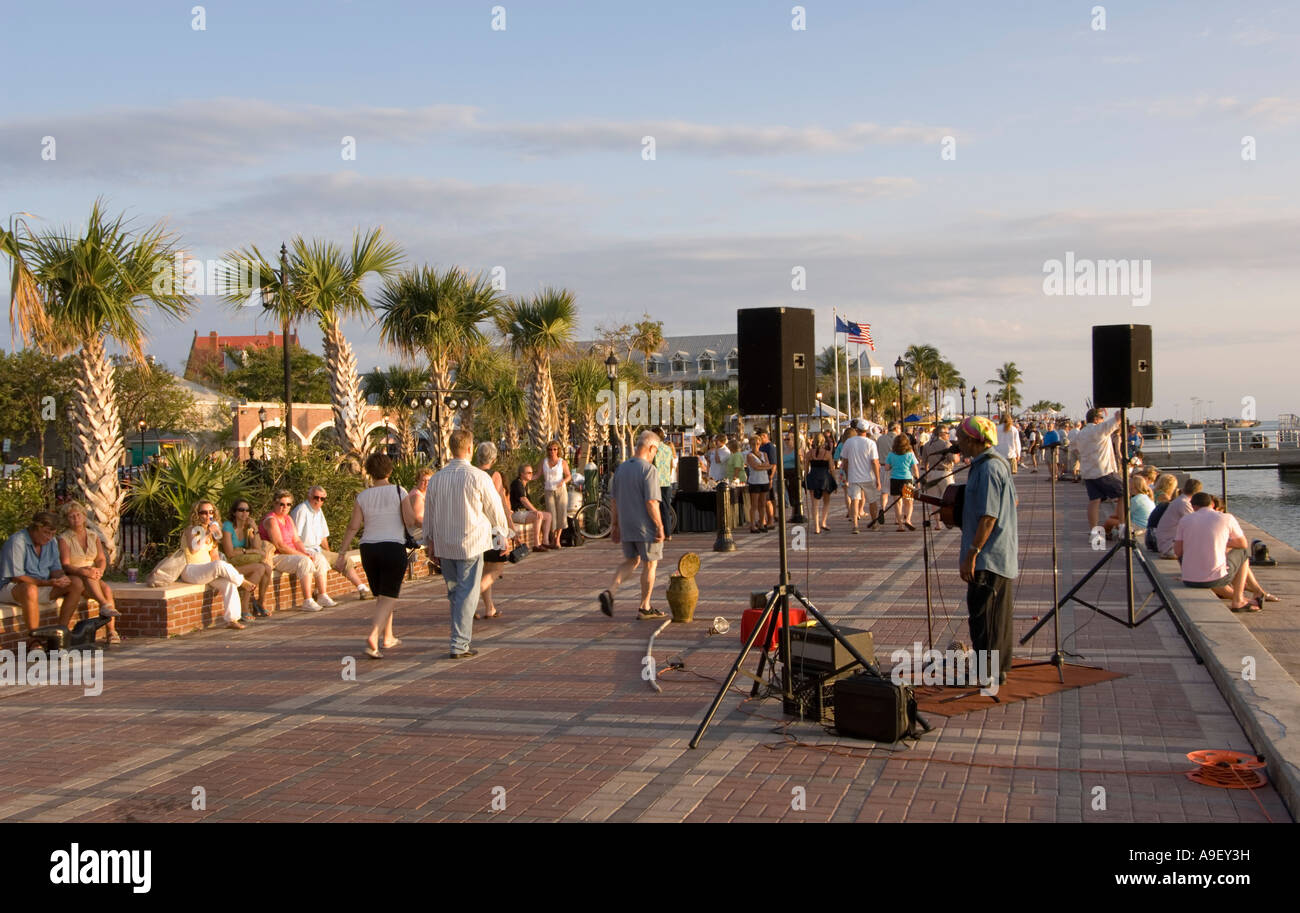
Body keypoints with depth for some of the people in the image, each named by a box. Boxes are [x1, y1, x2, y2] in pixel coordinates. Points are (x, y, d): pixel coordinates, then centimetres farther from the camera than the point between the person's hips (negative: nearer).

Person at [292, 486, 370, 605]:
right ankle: (323, 597, -40)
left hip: (317, 549, 9)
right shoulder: (301, 510, -14)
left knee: (344, 560, 6)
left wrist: (329, 554, 13)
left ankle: (363, 590, 13)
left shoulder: (319, 511, 13)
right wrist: (305, 554, -26)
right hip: (303, 550, -9)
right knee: (321, 560, -35)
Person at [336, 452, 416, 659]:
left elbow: (353, 527, -3)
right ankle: (373, 637, -23)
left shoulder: (362, 496, 2)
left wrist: (342, 553, 2)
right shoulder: (399, 492, -5)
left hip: (369, 549, 4)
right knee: (389, 597, -4)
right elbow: (410, 521, -9)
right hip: (394, 548, -4)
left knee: (381, 596, 19)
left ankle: (388, 637, 28)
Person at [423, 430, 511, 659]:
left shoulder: (436, 478, 1)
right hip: (471, 544, -5)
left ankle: (461, 632, 32)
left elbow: (428, 513, 11)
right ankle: (459, 645, -3)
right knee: (467, 594, -1)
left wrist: (429, 540, 25)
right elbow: (494, 509, -2)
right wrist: (503, 533, 15)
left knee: (454, 590, 19)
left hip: (444, 545, 5)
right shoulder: (478, 477, -12)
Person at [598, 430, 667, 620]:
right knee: (649, 565, 6)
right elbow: (651, 503, -20)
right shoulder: (649, 470, -15)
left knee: (631, 561, 19)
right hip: (645, 526, -7)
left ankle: (610, 592, -2)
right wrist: (660, 526, -14)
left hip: (626, 526, 7)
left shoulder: (621, 469, 7)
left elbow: (615, 500, 11)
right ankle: (644, 608, 11)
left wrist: (616, 525, 18)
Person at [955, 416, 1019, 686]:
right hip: (1003, 556, 11)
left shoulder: (987, 468, -20)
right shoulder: (998, 462, 12)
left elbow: (988, 517, -24)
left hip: (988, 557, -11)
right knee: (998, 615, 16)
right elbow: (1012, 502, 23)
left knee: (982, 616, -4)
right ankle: (998, 669, 26)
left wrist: (971, 555, -23)